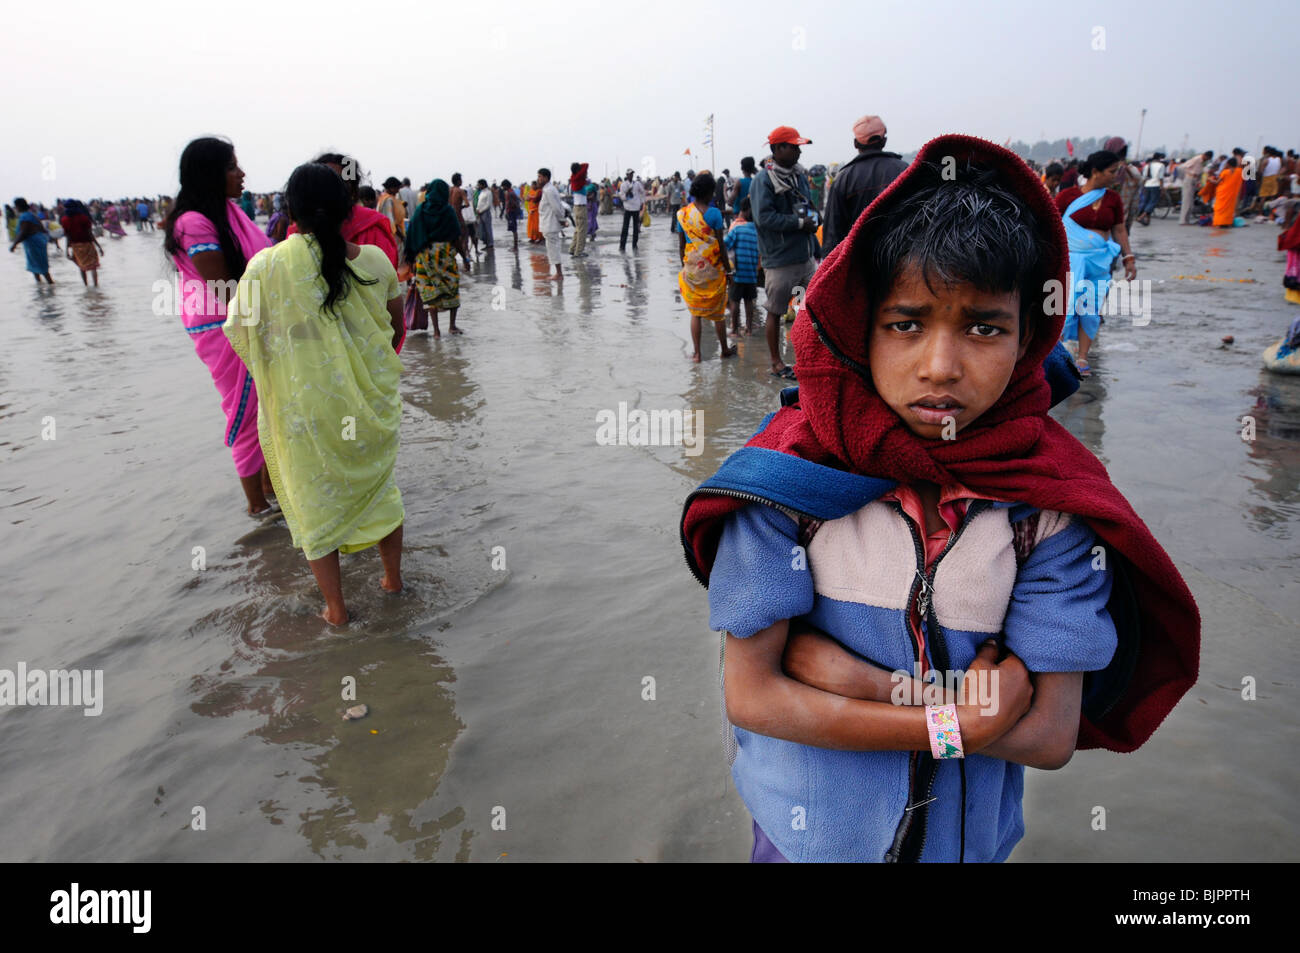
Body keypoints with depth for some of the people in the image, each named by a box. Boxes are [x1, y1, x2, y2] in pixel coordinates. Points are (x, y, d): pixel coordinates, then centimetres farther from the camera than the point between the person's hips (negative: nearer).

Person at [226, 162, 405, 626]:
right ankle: (393, 578, 36)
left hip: (305, 409, -2)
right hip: (371, 403, 3)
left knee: (315, 501, 14)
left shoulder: (266, 266, -15)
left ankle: (335, 608, 23)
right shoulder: (374, 259, -7)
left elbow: (239, 330, -6)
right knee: (379, 485, 23)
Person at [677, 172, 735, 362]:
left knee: (695, 313, 11)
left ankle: (697, 354, 10)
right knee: (718, 312, 11)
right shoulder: (713, 213, -12)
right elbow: (721, 246, -10)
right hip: (712, 268, -3)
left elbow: (681, 246, 7)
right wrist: (728, 269, -1)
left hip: (691, 268, 3)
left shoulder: (682, 214, 2)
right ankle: (724, 350, 25)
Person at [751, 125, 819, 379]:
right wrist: (799, 222, -18)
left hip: (805, 255, 7)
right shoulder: (764, 179, -12)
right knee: (775, 311, 4)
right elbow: (764, 217, -21)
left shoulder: (799, 174, 11)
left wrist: (812, 218, 2)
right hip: (779, 259, -7)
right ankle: (776, 363, 17)